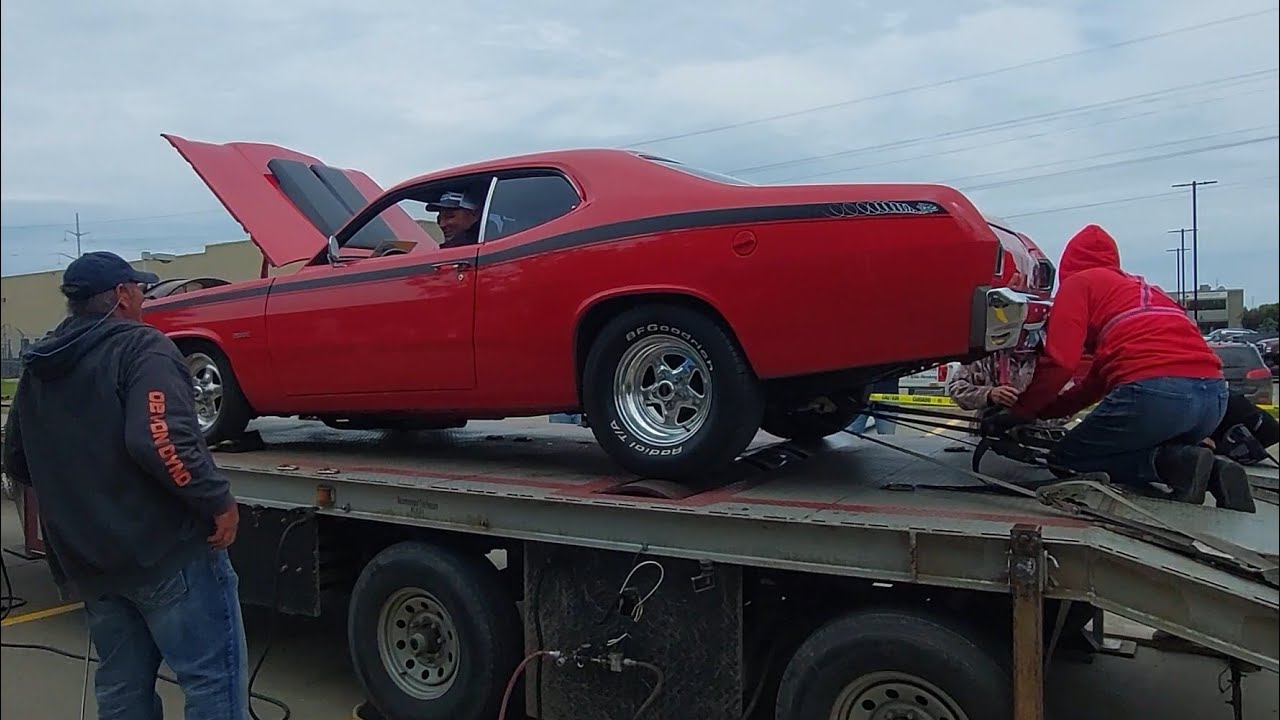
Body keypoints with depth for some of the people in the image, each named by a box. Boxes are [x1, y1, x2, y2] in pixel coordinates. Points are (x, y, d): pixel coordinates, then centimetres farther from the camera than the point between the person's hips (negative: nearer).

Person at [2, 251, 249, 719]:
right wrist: (219, 501, -19)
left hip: (87, 561, 8)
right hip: (166, 550, -8)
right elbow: (159, 440, -27)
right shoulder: (140, 347, -12)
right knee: (213, 678, -1)